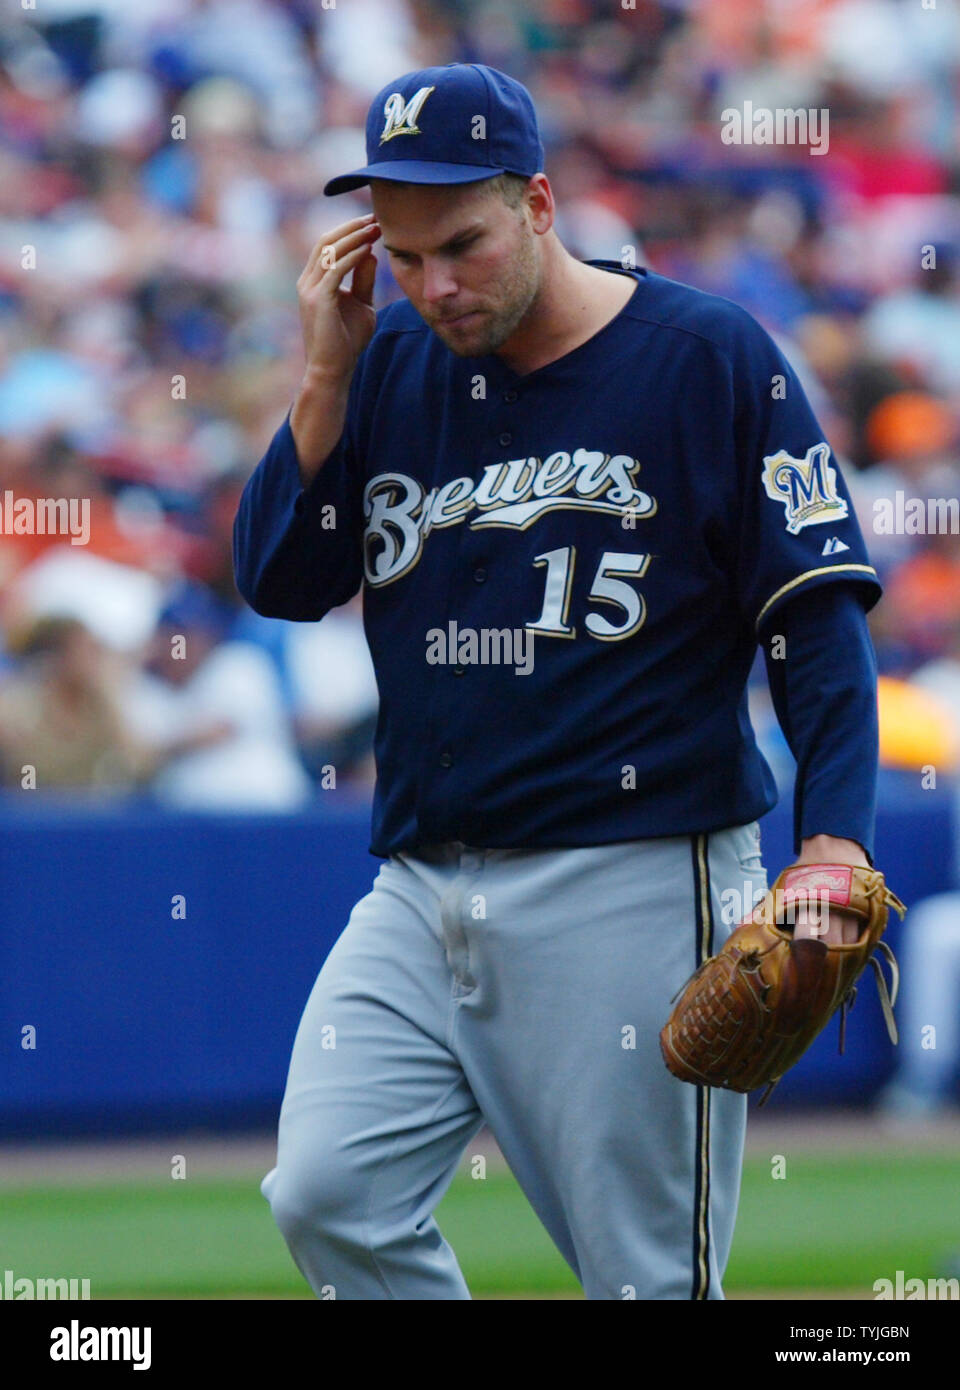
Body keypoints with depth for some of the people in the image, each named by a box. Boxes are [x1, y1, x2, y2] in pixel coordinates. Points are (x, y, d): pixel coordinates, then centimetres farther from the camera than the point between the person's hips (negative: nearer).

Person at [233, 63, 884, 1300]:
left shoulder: (711, 357, -4)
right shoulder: (389, 365, 10)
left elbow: (818, 619, -5)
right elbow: (278, 582, 7)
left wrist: (830, 851, -17)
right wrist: (327, 374, -3)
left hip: (633, 887, -5)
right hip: (421, 895, 5)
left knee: (646, 1274, -3)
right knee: (325, 1196, -11)